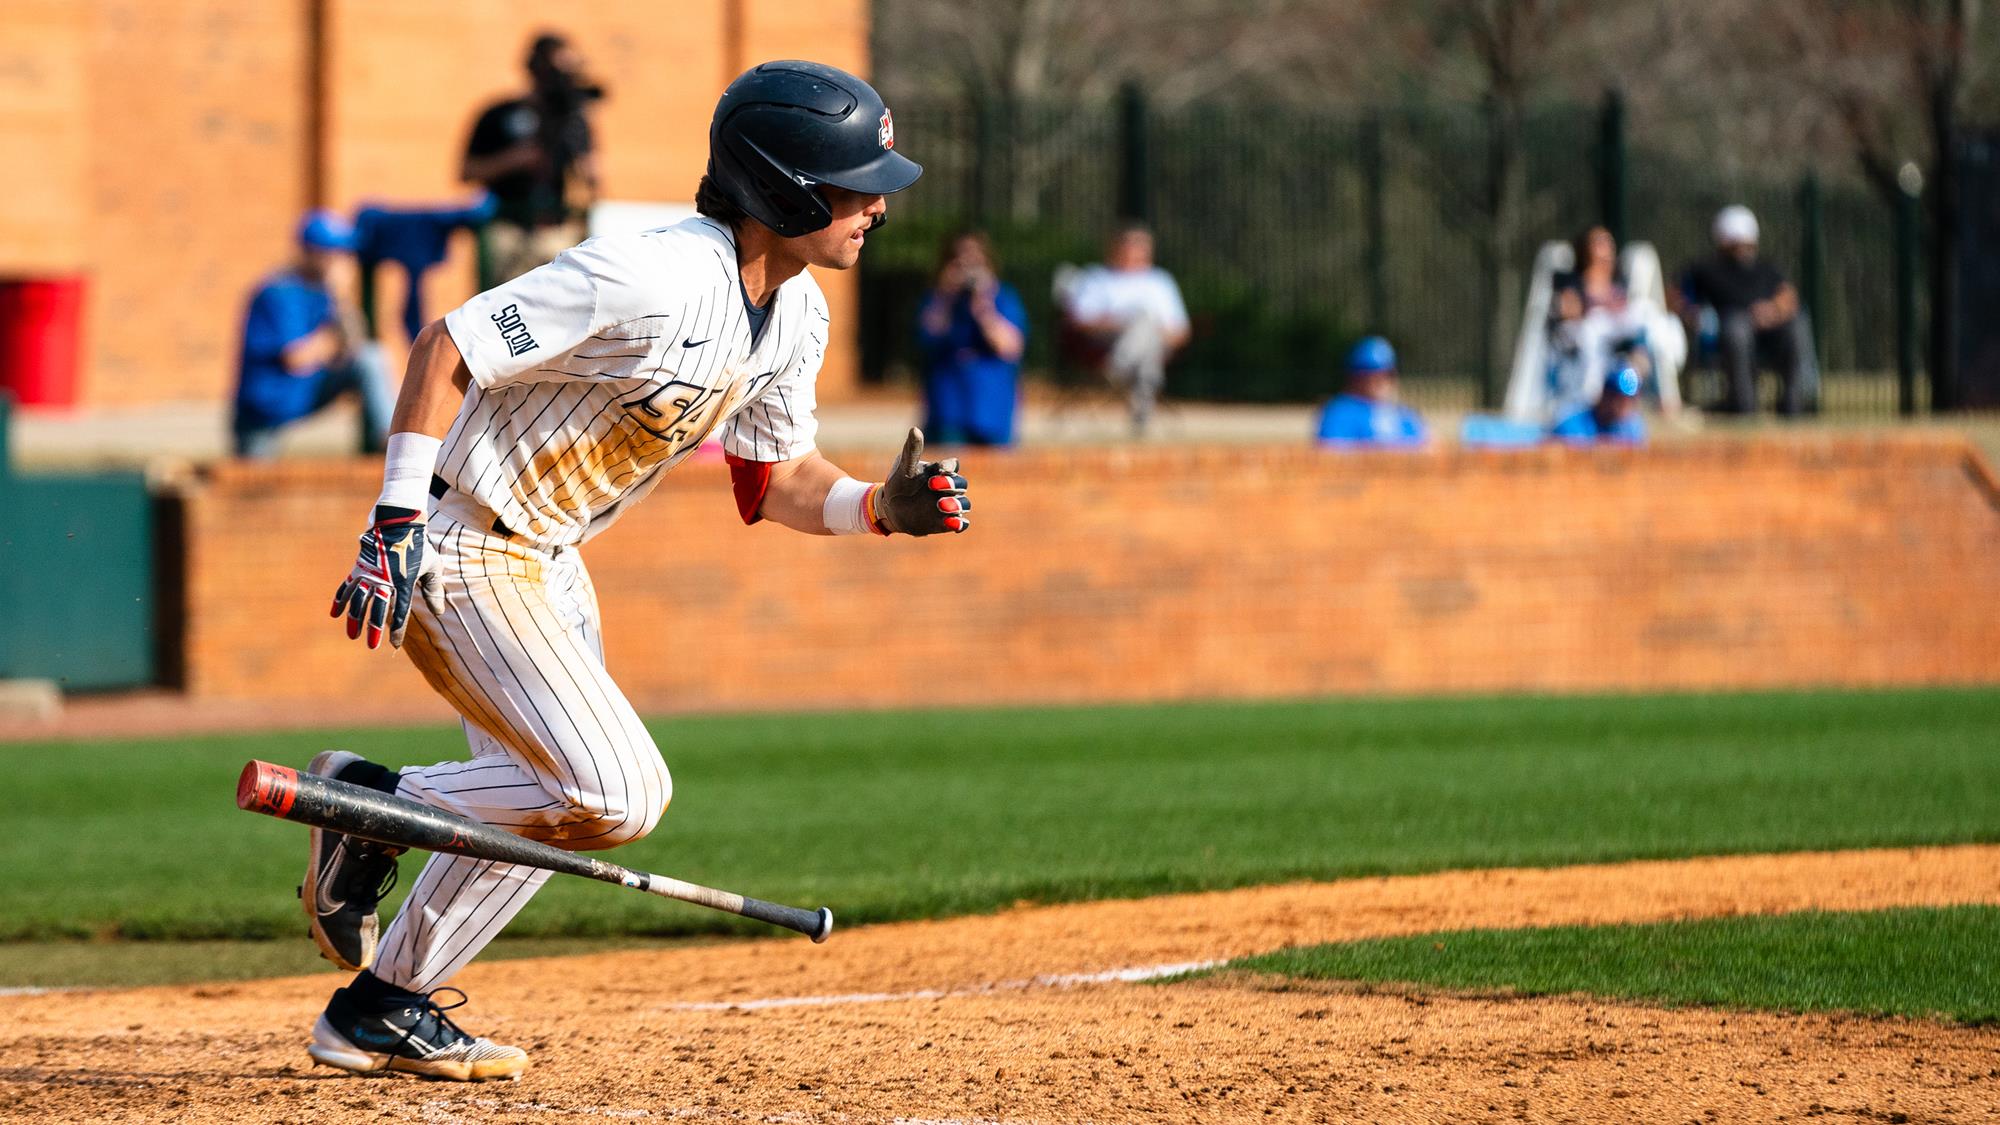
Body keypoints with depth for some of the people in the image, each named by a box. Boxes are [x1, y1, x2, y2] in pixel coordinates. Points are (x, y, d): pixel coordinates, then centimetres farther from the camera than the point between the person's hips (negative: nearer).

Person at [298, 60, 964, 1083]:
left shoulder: (794, 316, 1)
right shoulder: (653, 279, -27)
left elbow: (774, 479, 12)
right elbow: (445, 347, -25)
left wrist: (880, 507, -8)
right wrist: (396, 527, -29)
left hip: (547, 560, 10)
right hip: (458, 550, -10)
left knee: (547, 799, 15)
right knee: (616, 795, -17)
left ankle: (378, 1013, 25)